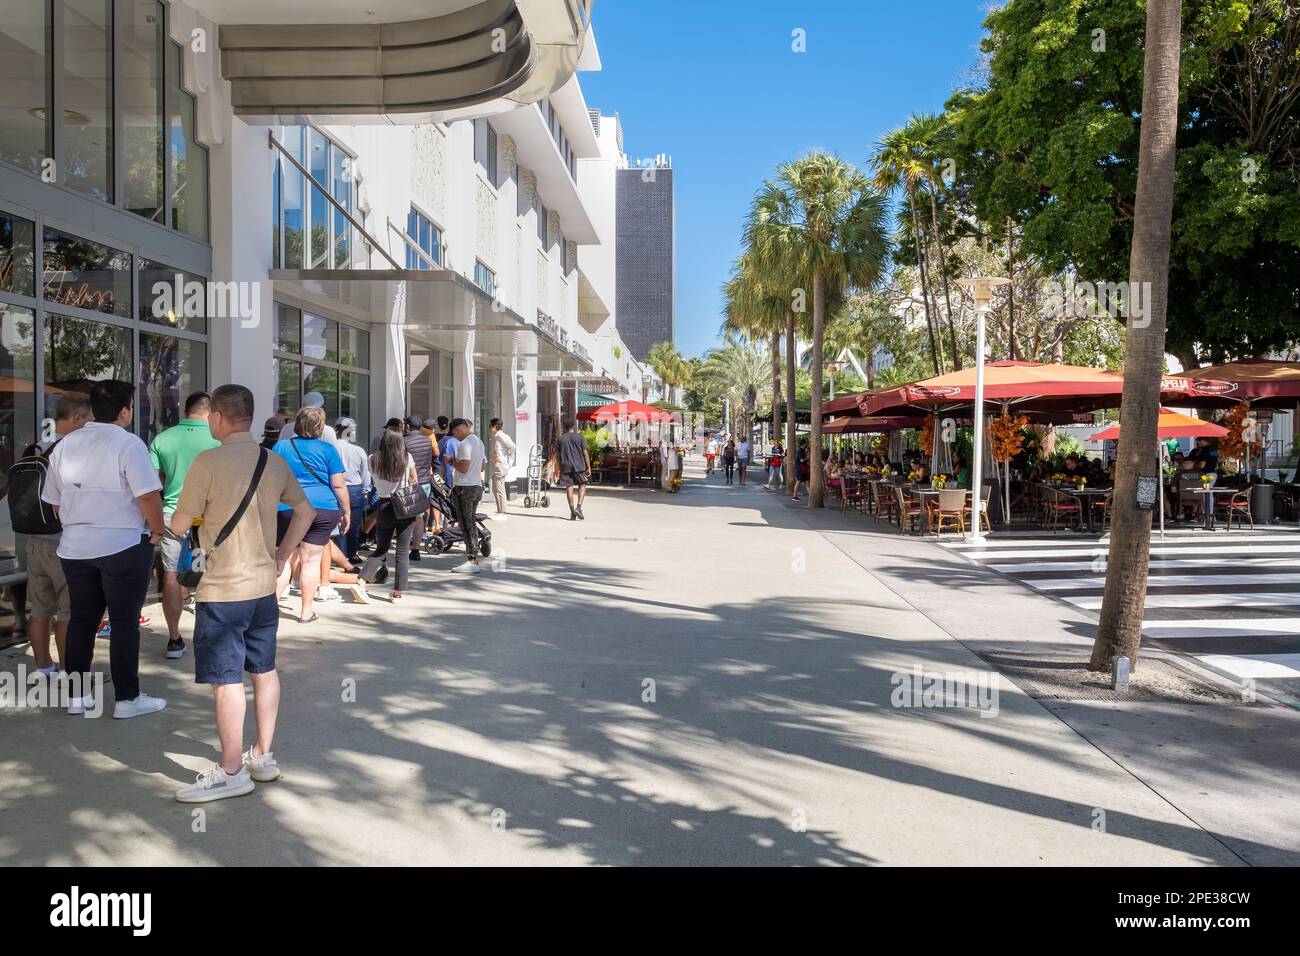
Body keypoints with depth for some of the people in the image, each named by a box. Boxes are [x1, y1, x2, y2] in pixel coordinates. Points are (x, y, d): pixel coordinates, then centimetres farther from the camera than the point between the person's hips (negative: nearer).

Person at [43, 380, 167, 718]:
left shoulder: (65, 445, 8)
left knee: (81, 621, 14)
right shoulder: (127, 443, -13)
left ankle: (76, 696, 21)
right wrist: (156, 531, -4)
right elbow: (149, 496, -19)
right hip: (123, 547, -6)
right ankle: (127, 698, 8)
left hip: (74, 547, 6)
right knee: (124, 623, 2)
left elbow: (55, 501, 14)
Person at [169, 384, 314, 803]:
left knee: (225, 679, 0)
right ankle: (263, 756, 25)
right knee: (264, 669, 15)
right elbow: (305, 511, 13)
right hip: (264, 584, 7)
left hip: (223, 589, -7)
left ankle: (231, 771, 8)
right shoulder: (275, 462, 5)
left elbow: (178, 527, -10)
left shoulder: (209, 462, -14)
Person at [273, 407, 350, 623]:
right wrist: (346, 511, 8)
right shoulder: (327, 449, 1)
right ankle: (306, 612, 8)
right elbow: (338, 485, -1)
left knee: (285, 559, 10)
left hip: (287, 510, 2)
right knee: (311, 560, 3)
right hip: (323, 509, -1)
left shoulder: (280, 447, 8)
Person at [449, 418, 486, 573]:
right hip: (477, 485, 10)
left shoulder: (465, 443, -15)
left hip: (464, 488, -10)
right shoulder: (479, 442, 15)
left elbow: (463, 468, -22)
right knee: (471, 523, 15)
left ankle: (472, 562, -6)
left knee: (466, 525, -6)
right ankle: (474, 558, 18)